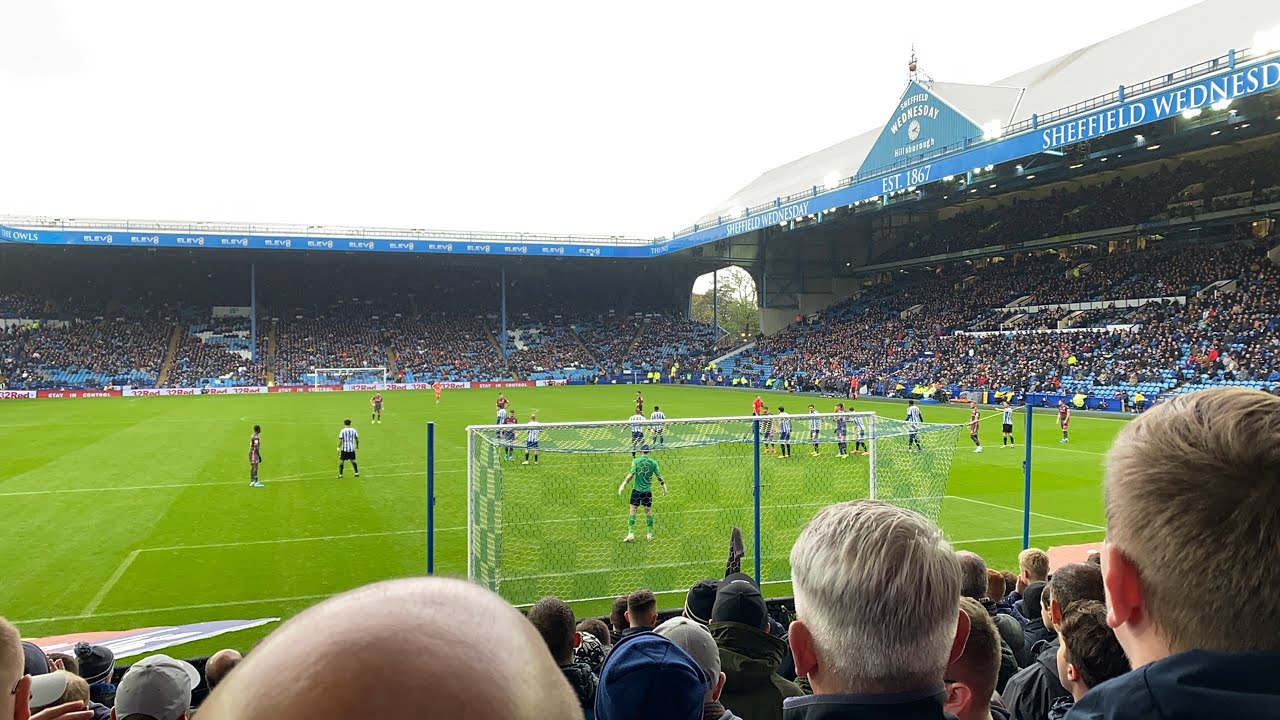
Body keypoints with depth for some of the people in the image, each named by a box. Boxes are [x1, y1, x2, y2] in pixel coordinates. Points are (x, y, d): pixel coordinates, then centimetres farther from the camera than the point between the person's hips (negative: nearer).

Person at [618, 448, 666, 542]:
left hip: (637, 490, -2)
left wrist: (624, 484, -10)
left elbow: (631, 474, -14)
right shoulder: (653, 462, -1)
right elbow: (659, 476, 4)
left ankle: (631, 533, -5)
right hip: (648, 491, 2)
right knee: (648, 512, 13)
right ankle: (650, 534, 19)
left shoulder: (636, 461, -7)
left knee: (632, 510, 2)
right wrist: (664, 486, 18)